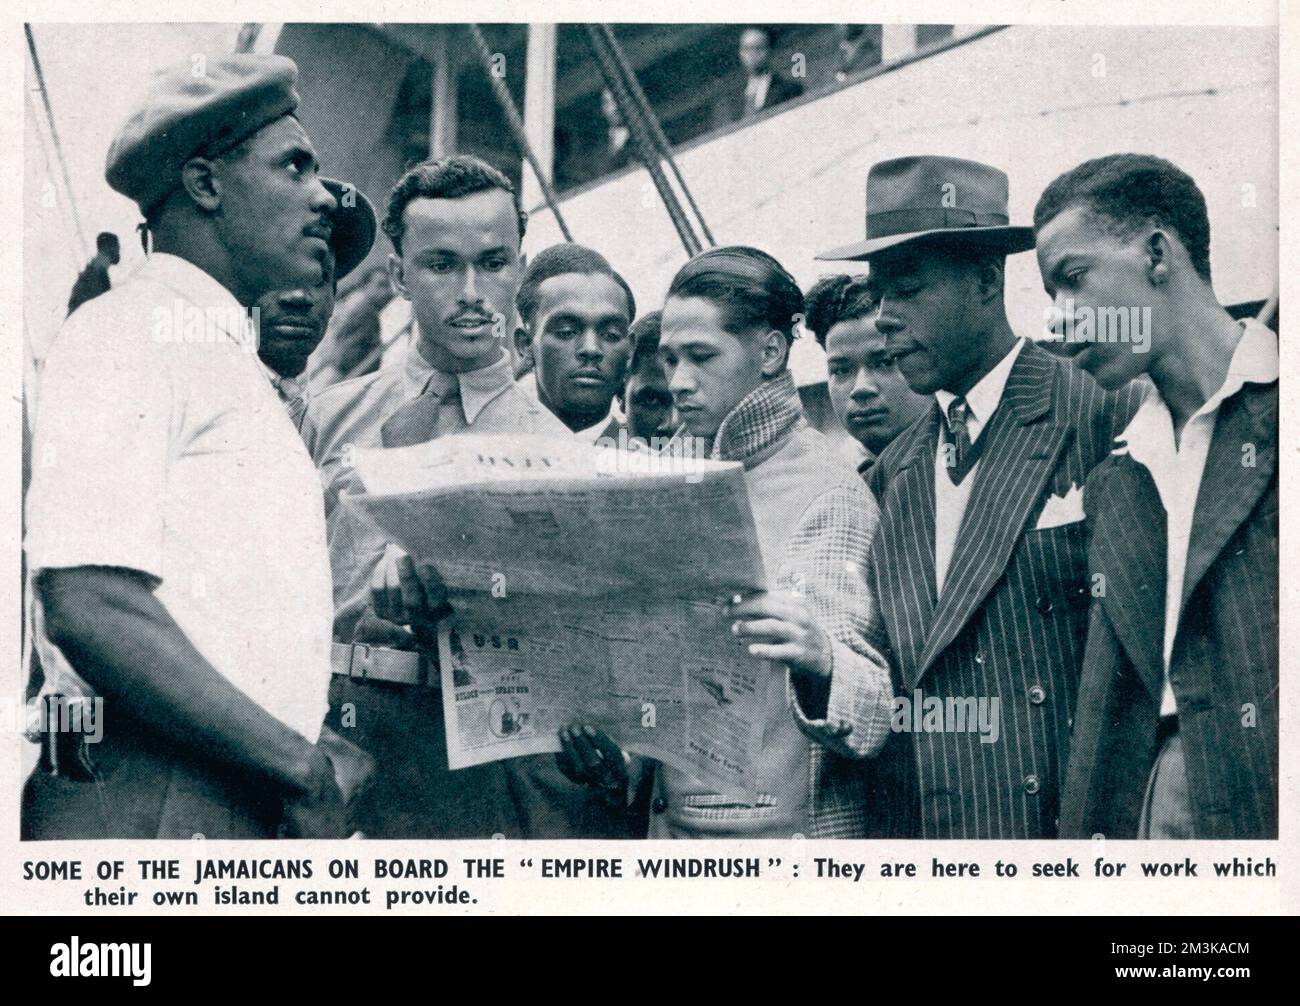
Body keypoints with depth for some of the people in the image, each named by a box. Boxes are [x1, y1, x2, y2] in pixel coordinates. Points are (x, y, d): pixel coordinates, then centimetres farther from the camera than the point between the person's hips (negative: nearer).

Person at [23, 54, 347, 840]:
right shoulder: (126, 333, -5)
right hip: (145, 807, -8)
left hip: (255, 802, 8)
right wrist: (304, 771, -16)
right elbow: (88, 605, -18)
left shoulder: (234, 363, 21)